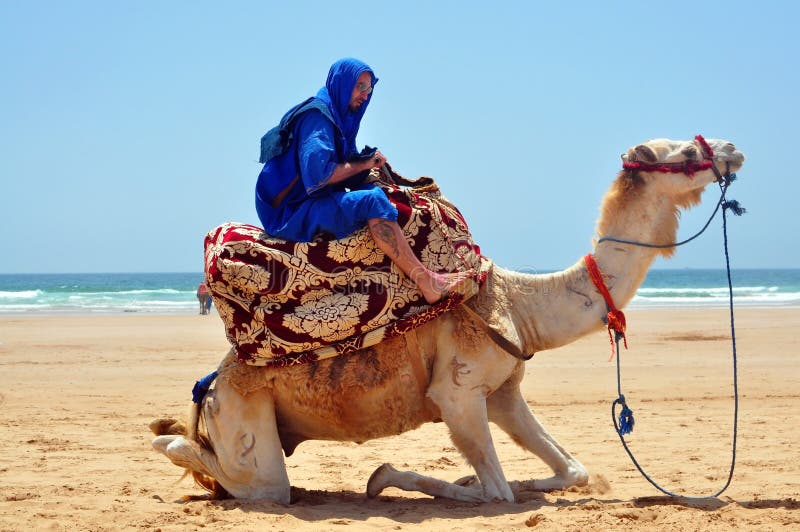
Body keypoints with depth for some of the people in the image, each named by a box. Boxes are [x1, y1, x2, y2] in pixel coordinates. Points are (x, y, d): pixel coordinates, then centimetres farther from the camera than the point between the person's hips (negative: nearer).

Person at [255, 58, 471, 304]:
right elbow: (318, 173, -24)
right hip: (293, 212, -10)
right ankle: (427, 282, -27)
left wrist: (370, 162, -5)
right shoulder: (317, 115, -12)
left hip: (312, 205, 10)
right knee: (373, 200, -24)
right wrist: (363, 164, -13)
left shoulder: (339, 116, 18)